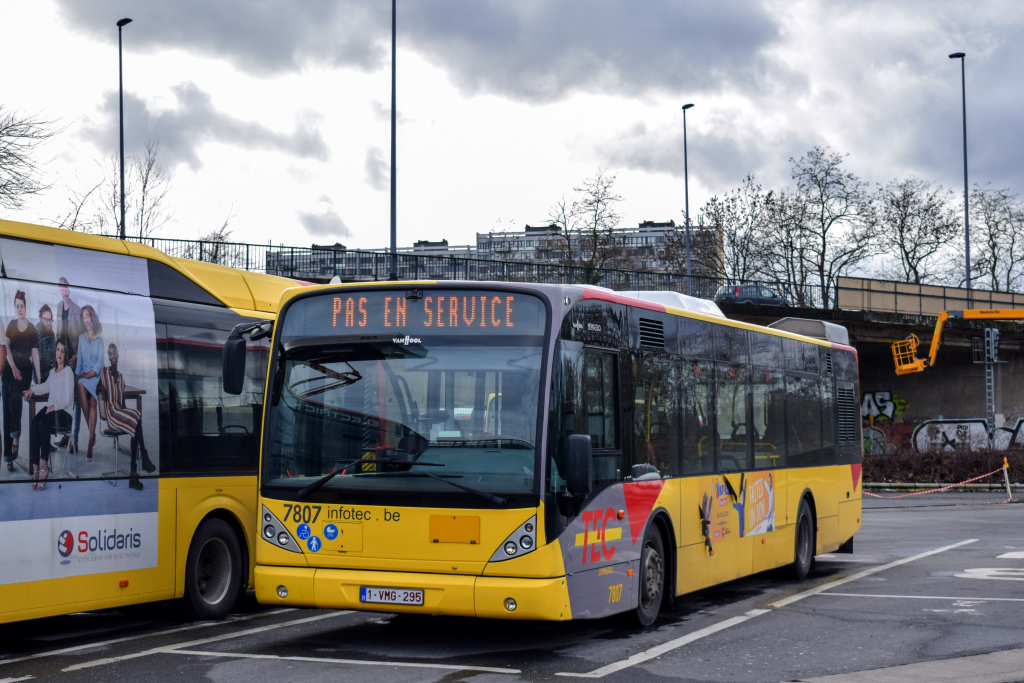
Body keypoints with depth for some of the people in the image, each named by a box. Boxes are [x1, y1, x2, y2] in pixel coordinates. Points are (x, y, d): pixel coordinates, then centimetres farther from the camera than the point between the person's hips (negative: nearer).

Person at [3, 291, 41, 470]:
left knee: (15, 395, -31)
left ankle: (16, 435, -13)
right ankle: (9, 457, -2)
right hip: (10, 368, 2)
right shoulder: (11, 325, 6)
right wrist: (13, 367, -12)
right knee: (7, 410, -4)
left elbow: (35, 354, 0)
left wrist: (38, 377, -3)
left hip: (25, 369, -2)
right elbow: (7, 348, 1)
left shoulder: (32, 329, 1)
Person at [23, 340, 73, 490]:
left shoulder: (68, 372, -5)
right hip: (50, 408, 7)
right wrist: (32, 389, 21)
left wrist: (54, 407, -17)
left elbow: (68, 398, -11)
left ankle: (44, 465, -27)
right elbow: (46, 387, 37)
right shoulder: (53, 372, 20)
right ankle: (35, 468, -28)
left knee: (43, 424, -34)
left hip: (64, 412, -7)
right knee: (33, 425, -23)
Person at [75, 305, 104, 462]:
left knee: (92, 400, -28)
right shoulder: (81, 338, 17)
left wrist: (91, 373, -10)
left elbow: (101, 360, -1)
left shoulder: (100, 338, 5)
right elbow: (80, 359, 16)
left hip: (97, 375, -2)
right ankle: (92, 433, -23)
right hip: (84, 375, 3)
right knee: (81, 389, -32)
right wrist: (78, 374, 4)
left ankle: (90, 445, -32)